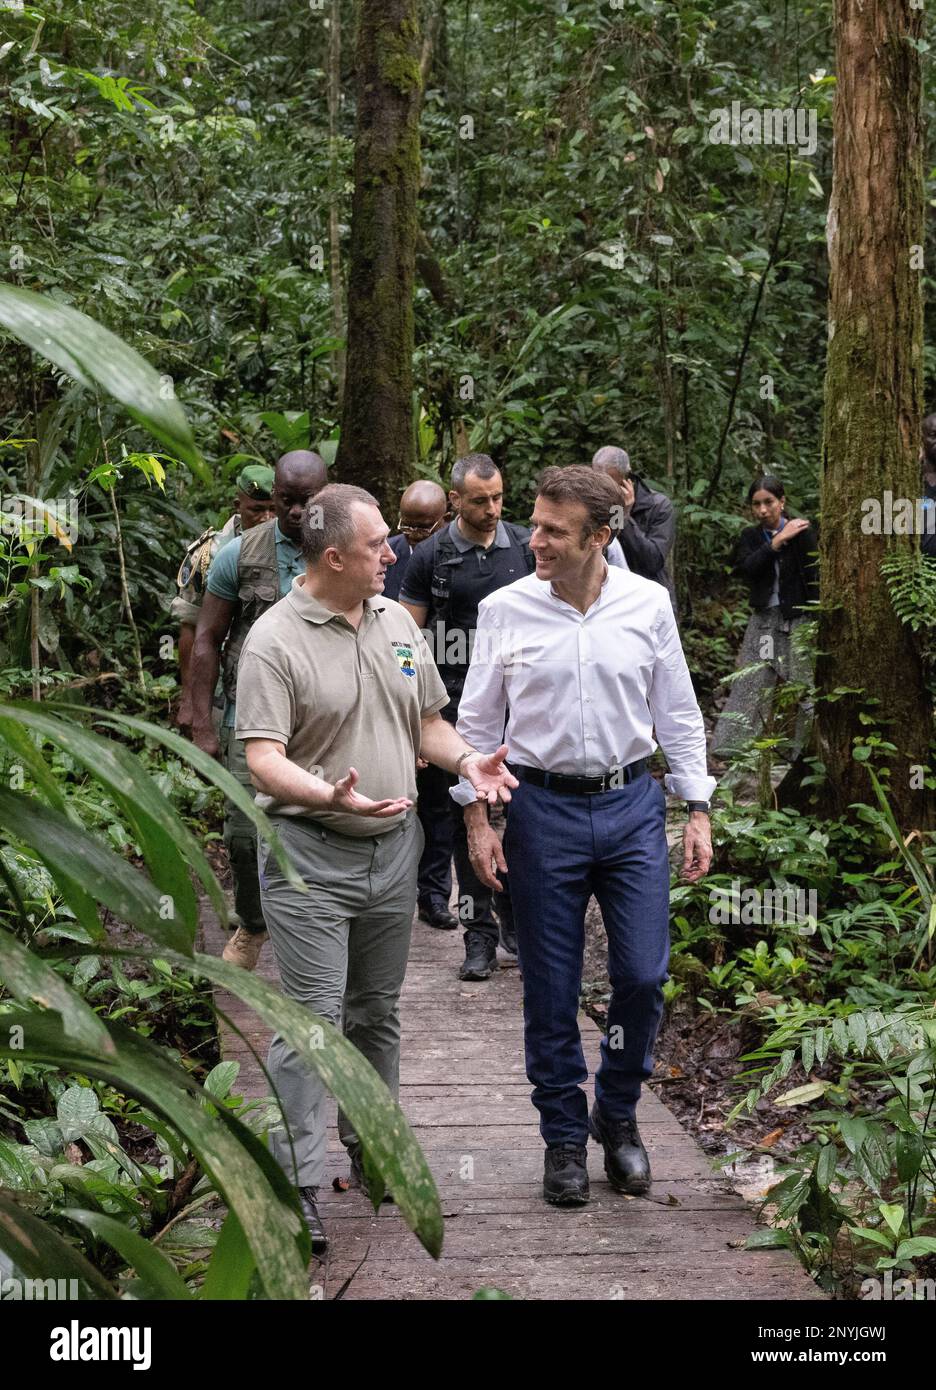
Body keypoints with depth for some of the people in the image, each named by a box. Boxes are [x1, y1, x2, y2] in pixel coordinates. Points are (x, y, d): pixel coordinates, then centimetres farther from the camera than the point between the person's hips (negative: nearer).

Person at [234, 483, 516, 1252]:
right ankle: (296, 1181, 2)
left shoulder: (396, 620, 8)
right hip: (312, 855, -6)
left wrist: (466, 760, -4)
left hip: (394, 844, 6)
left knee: (377, 1010, 17)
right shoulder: (276, 641, -14)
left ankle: (373, 1145, 33)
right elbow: (264, 759, -19)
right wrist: (331, 796, -37)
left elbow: (426, 721, 16)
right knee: (314, 1019, -6)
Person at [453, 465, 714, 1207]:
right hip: (543, 808, -1)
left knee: (643, 976, 1)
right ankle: (564, 1135, 24)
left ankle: (617, 1115, 26)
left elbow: (678, 713, 7)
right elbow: (477, 721, 3)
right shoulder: (505, 610, -4)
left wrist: (698, 812, 4)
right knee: (552, 991, 6)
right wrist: (477, 818, -3)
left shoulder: (648, 604, -1)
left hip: (632, 804, 1)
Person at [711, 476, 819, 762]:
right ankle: (735, 748, 3)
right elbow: (745, 569, -11)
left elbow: (815, 580, -9)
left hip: (797, 620, -4)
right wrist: (779, 541, -17)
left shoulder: (802, 533, -6)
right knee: (750, 685, 0)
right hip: (763, 620, 4)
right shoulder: (750, 537, 8)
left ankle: (804, 751, 3)